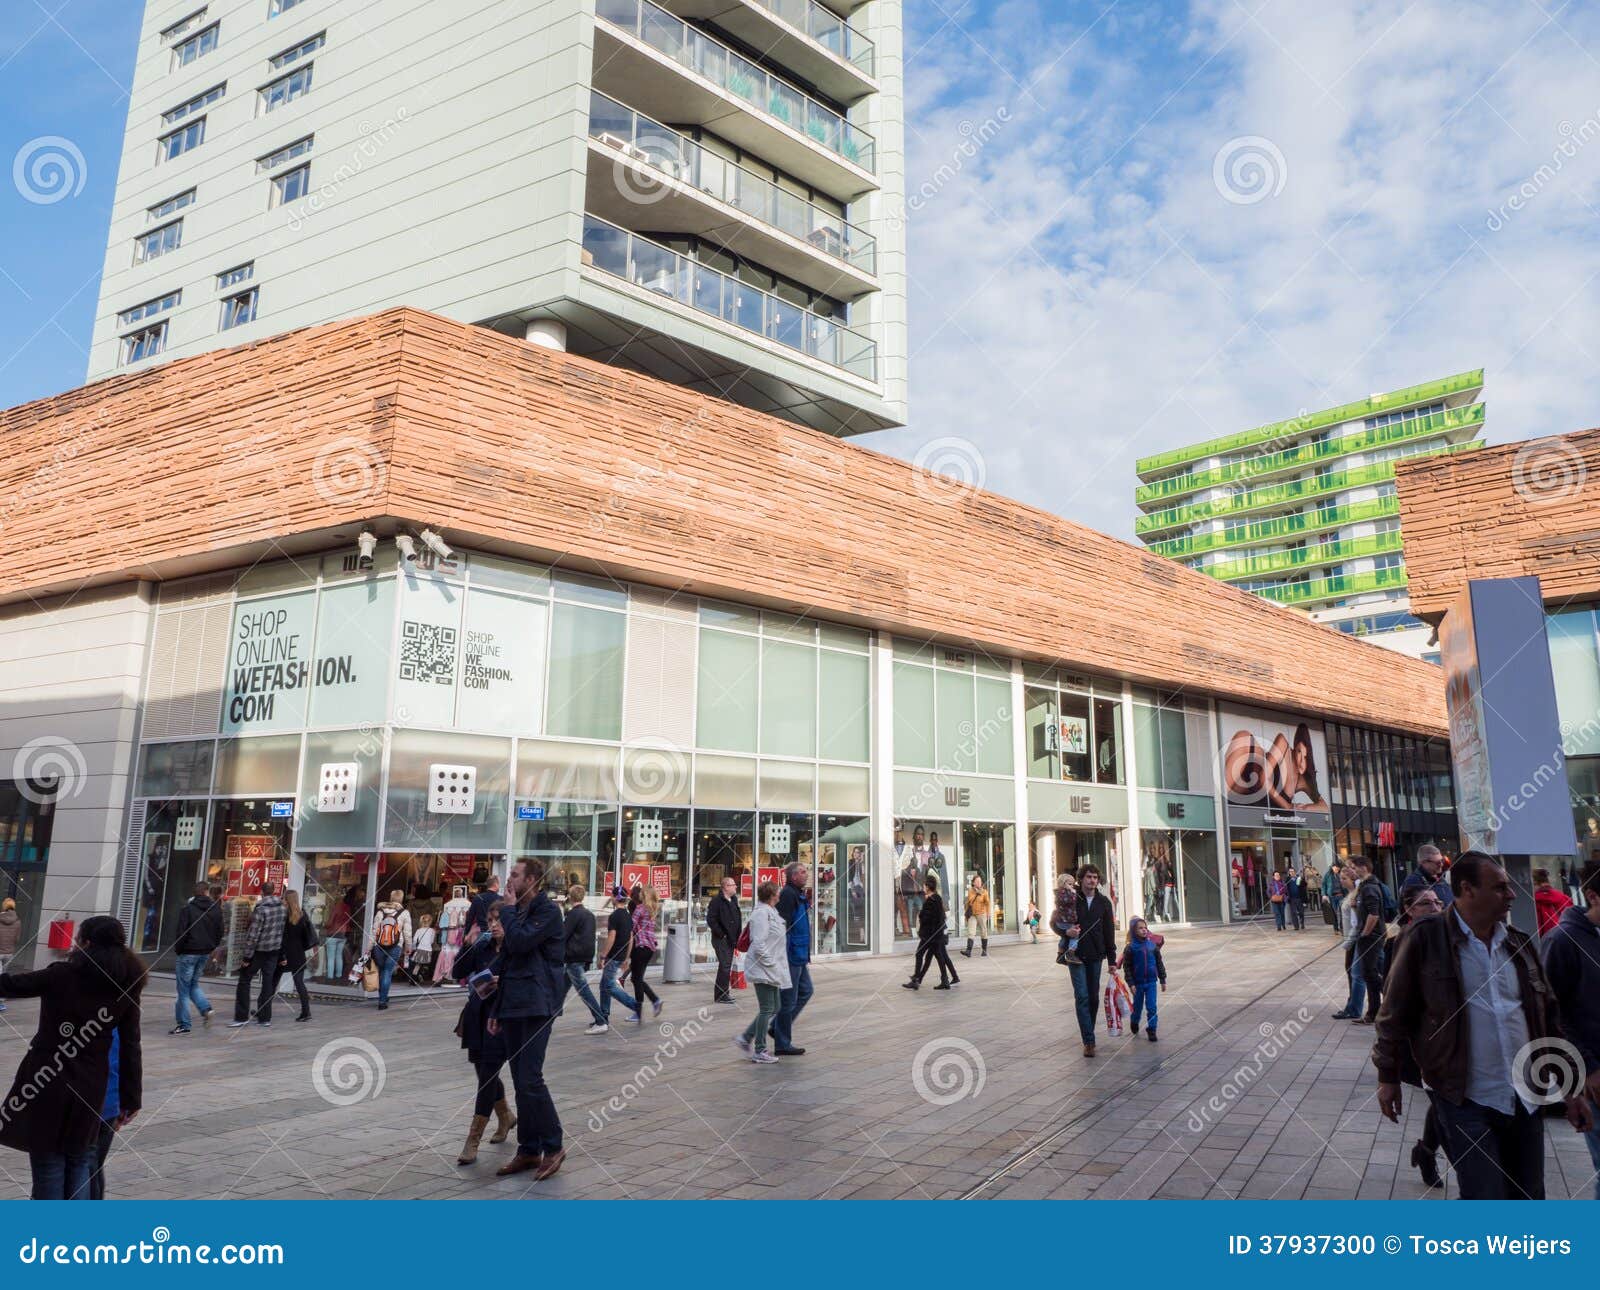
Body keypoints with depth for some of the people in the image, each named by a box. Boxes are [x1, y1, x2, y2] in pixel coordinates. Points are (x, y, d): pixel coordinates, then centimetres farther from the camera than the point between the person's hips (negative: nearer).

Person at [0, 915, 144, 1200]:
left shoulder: (61, 975, -11)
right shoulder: (125, 988, -1)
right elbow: (130, 1048, 1)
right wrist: (131, 1098, 7)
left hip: (46, 1085, -3)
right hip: (90, 1091, 3)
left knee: (48, 1167, 7)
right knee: (80, 1166, 17)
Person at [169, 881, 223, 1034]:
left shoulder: (187, 909, -10)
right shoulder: (216, 910, 4)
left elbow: (181, 933, -13)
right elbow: (220, 931, 7)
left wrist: (177, 951, -2)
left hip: (188, 952, -5)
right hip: (205, 952, 5)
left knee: (184, 988, 3)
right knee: (194, 983, 22)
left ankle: (183, 1025, 5)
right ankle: (205, 1008, 2)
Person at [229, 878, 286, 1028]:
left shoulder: (260, 909, -17)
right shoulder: (282, 907, 1)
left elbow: (253, 934, -18)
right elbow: (283, 930, 6)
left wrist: (246, 956, -12)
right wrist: (283, 954, 13)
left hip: (259, 950, -6)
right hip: (275, 950, 6)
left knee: (244, 980, 7)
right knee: (268, 983, 10)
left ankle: (242, 1017, 5)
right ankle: (265, 1017, 12)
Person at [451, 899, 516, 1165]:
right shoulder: (483, 947, 5)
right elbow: (457, 972, 1)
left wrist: (503, 982, -26)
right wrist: (470, 944, -10)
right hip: (478, 1017, 6)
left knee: (487, 1075, -7)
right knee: (484, 1073, 17)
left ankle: (473, 1141, 0)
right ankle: (505, 1117, 42)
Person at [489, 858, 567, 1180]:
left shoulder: (548, 911, -9)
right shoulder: (517, 912, 17)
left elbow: (519, 942, -24)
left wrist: (509, 909, -9)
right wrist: (497, 1008, 18)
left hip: (537, 1005, -8)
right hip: (513, 1006, 8)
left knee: (530, 1079, -11)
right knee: (520, 1082, 10)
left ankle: (553, 1147, 2)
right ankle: (528, 1150, 18)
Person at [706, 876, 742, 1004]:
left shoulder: (734, 900, 13)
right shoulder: (717, 900, -13)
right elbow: (710, 920, -18)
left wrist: (737, 935, 13)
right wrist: (721, 934, -16)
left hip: (731, 939, 8)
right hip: (721, 939, -8)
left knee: (726, 966, 14)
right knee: (725, 966, -11)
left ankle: (723, 993, 23)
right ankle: (720, 995, -6)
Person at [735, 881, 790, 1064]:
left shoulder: (771, 912, 15)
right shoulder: (761, 913, -18)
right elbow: (758, 944, -23)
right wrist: (771, 963, -18)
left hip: (770, 971, 10)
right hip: (763, 970, -10)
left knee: (775, 1008, 13)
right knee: (767, 1009, -4)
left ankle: (746, 1038, 20)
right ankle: (759, 1052, 5)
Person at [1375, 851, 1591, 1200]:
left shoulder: (1519, 943, 7)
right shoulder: (1426, 940, -10)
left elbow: (1548, 1017, 14)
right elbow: (1396, 1012, -4)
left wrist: (1571, 1088, 13)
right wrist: (1388, 1077, -1)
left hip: (1525, 1100, 6)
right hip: (1466, 1102, -6)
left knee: (1530, 1198, 14)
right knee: (1486, 1199, -6)